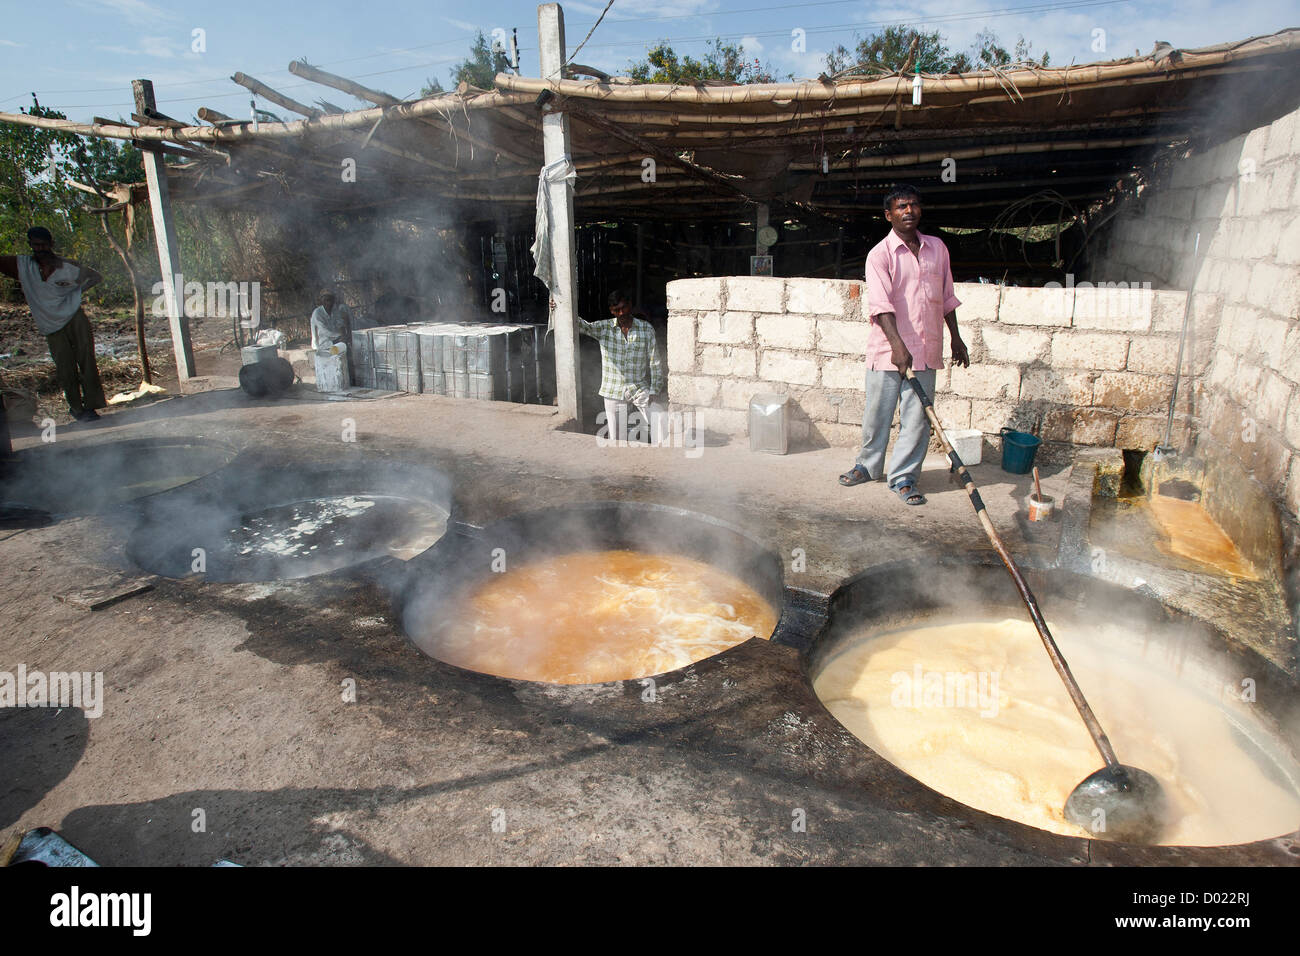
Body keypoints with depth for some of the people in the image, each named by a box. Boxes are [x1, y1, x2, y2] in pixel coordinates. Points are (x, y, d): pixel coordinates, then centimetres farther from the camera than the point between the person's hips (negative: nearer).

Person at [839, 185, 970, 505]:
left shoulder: (937, 248, 11)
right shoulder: (880, 254, -5)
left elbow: (947, 298, 19)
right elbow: (881, 304, -17)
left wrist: (955, 337, 19)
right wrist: (897, 345, -28)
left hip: (926, 350, 3)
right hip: (887, 348, -3)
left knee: (917, 418, 3)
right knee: (877, 413, 7)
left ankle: (903, 477, 13)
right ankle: (869, 465, 27)